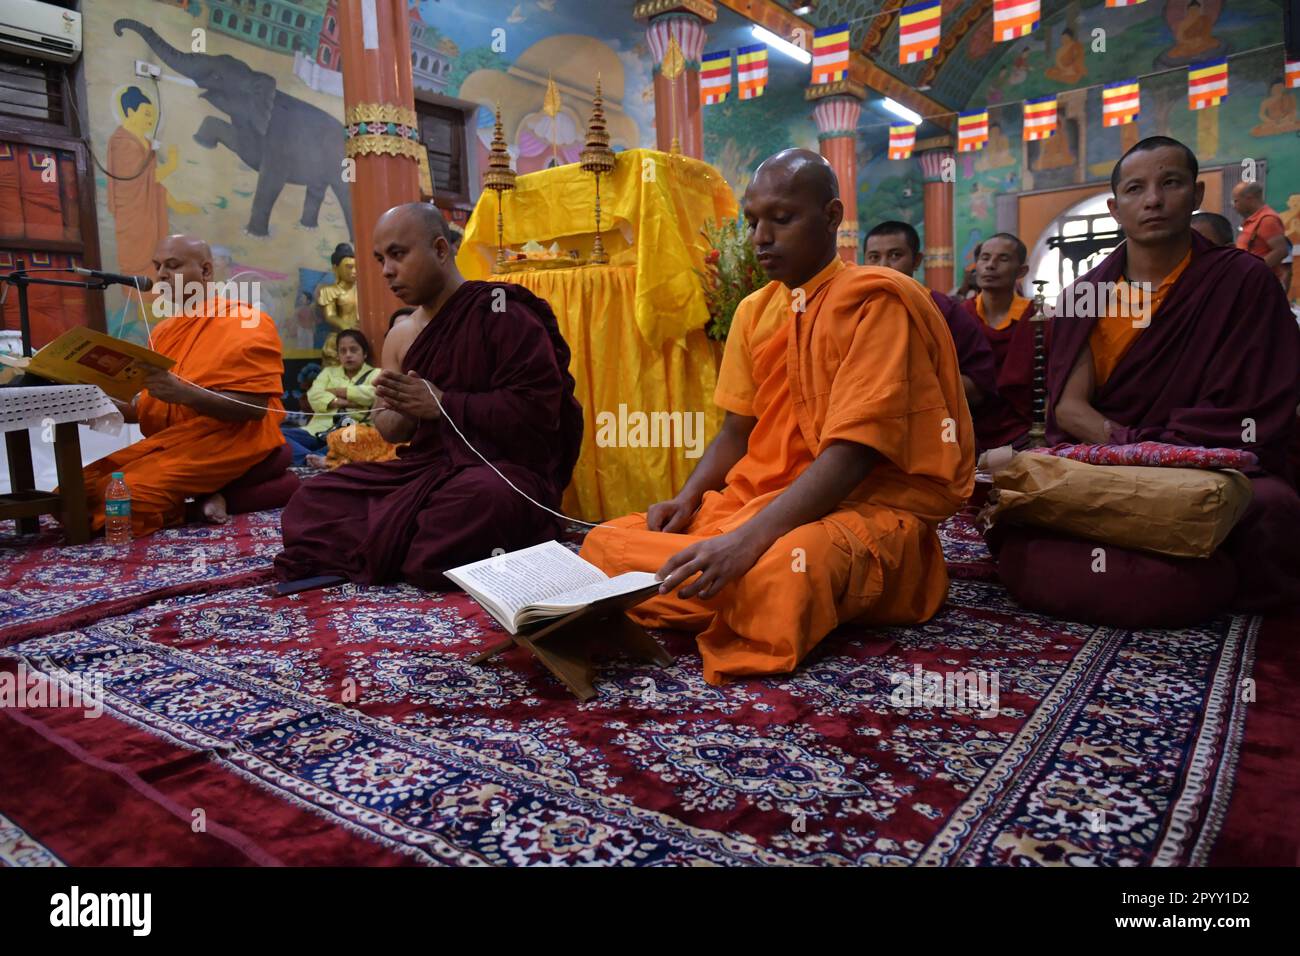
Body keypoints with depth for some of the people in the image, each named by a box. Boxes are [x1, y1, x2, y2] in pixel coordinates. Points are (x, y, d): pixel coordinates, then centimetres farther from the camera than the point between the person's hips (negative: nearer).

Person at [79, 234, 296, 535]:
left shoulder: (244, 321, -5)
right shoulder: (163, 330, 21)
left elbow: (254, 406, -16)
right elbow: (148, 406, 20)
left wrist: (184, 393, -27)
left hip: (228, 438, -9)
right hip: (169, 440, 9)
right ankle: (205, 492, -6)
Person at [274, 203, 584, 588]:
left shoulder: (501, 312, -10)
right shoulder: (401, 335, 13)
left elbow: (538, 409, -19)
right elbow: (390, 430, 19)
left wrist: (441, 404, -16)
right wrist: (398, 411, -7)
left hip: (505, 469, -6)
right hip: (427, 467, 6)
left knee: (481, 499, -41)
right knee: (312, 503, -3)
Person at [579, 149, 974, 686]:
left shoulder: (875, 300, -12)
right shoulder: (754, 311, 12)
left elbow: (852, 455, -21)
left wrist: (748, 539, -32)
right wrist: (687, 499, -3)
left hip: (871, 500, -7)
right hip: (763, 495, 7)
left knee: (778, 572, -41)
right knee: (605, 545, -6)